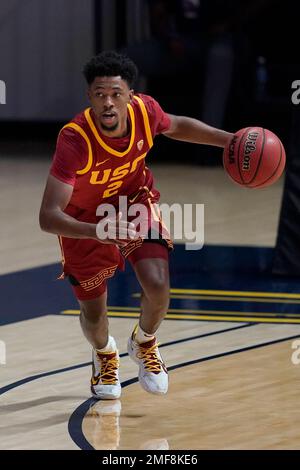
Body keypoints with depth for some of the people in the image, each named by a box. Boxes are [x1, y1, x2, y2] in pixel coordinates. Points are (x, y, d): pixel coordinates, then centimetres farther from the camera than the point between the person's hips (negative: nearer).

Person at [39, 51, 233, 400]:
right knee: (93, 314, 7)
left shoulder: (145, 111, -26)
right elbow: (48, 217, -43)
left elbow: (176, 126, 3)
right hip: (85, 220, -2)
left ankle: (144, 343, 19)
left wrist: (230, 140, -6)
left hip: (134, 202, 2)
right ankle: (105, 355, 46)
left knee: (157, 286, -18)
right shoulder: (75, 139, -39)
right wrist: (97, 231, -59)